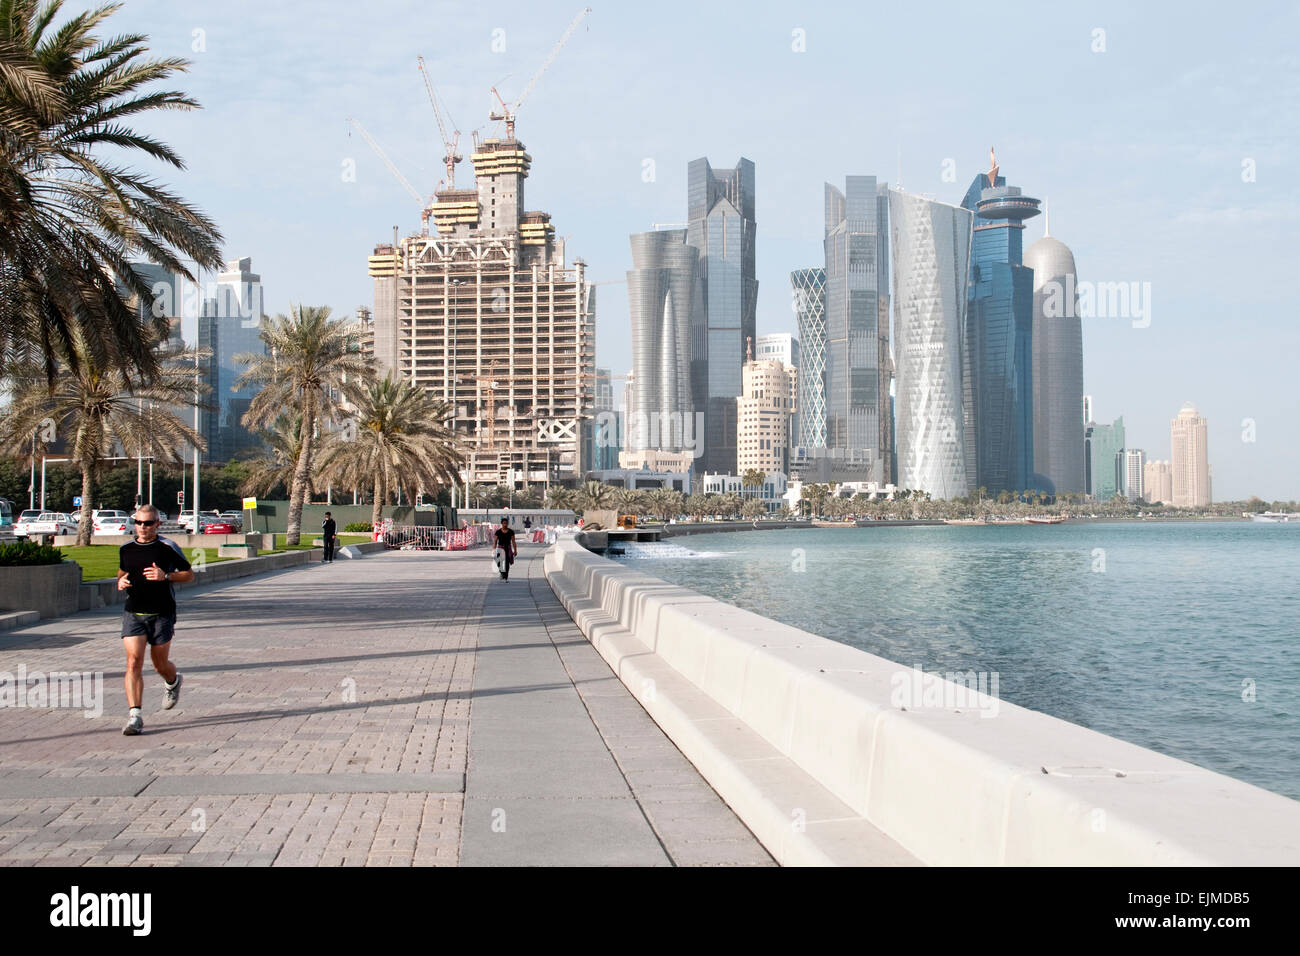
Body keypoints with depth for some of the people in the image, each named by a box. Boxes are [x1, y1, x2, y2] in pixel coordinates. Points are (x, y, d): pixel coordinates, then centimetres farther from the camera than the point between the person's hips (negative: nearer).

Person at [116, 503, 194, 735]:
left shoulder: (167, 547, -5)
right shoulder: (126, 549, 7)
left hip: (162, 614, -2)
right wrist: (120, 581, 2)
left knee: (160, 664, 9)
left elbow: (189, 574, 0)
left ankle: (173, 682, 45)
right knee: (134, 662, -13)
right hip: (133, 612, 2)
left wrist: (165, 576, -17)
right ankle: (134, 716, -14)